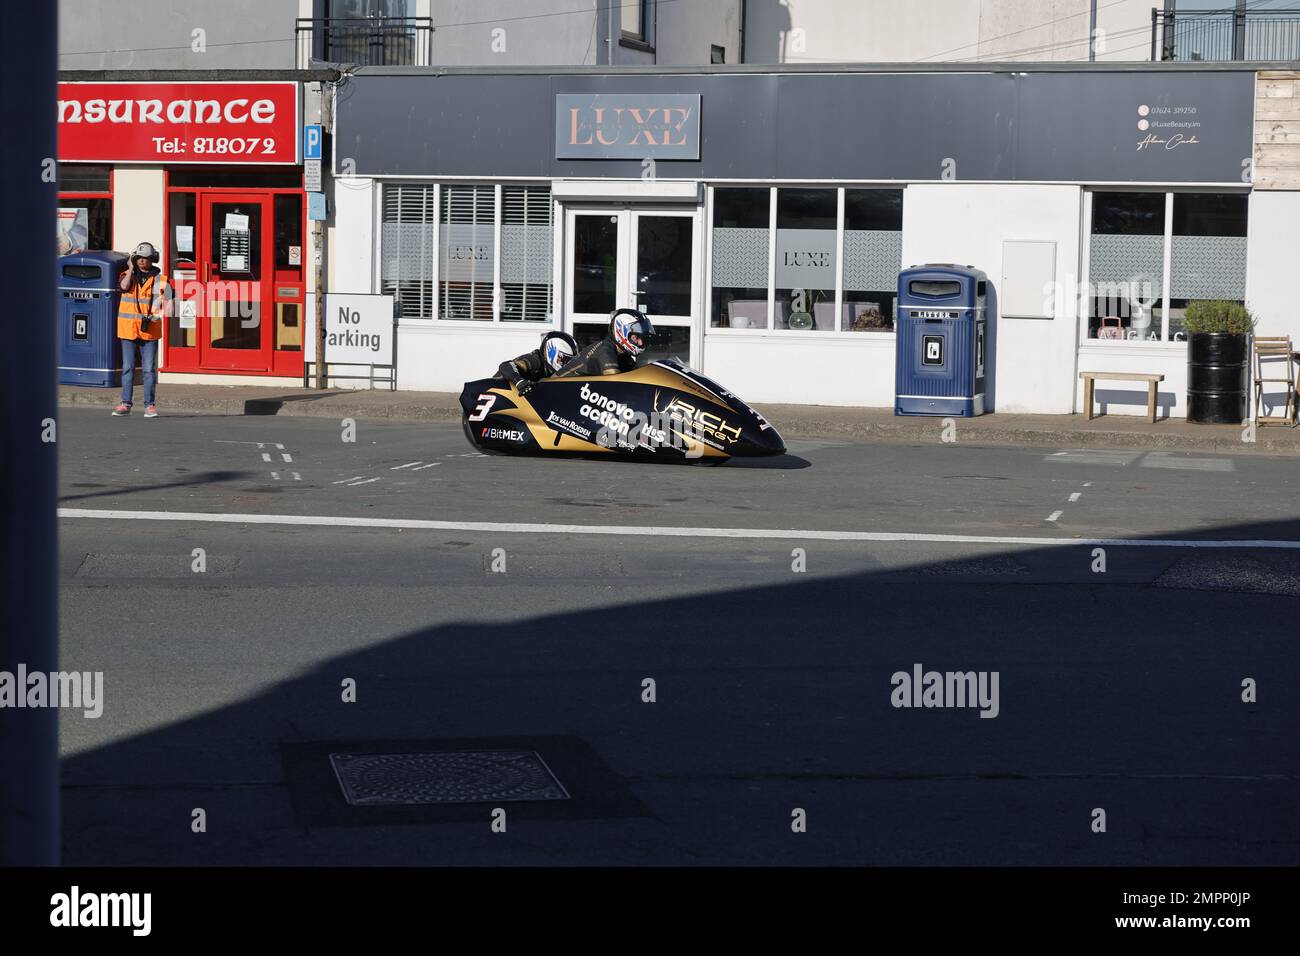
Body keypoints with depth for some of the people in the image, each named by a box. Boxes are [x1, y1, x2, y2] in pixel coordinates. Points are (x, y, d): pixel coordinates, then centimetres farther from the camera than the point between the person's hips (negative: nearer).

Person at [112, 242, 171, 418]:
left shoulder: (159, 279, 2)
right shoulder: (128, 275, 7)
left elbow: (167, 300, 1)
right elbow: (124, 286, -14)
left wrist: (159, 314, -16)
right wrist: (131, 268, -6)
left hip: (149, 329, -1)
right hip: (128, 328, 1)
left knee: (149, 368, 0)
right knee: (128, 368, 4)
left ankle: (150, 405, 4)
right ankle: (125, 404, 7)